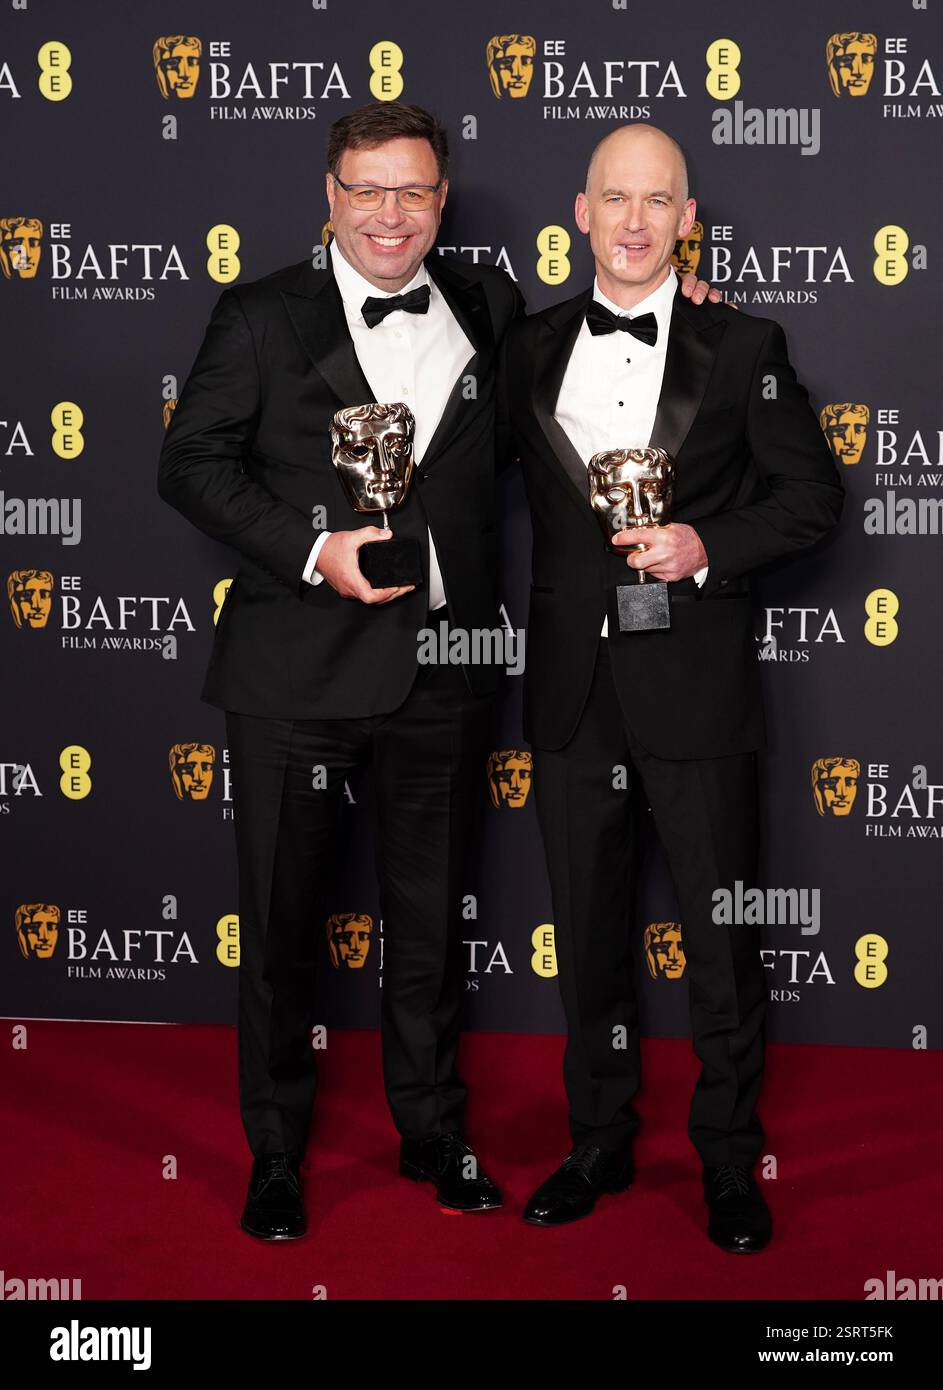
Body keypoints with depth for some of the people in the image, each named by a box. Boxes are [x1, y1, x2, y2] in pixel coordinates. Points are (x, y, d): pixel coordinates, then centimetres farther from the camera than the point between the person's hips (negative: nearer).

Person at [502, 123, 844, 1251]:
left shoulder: (743, 348, 0)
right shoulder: (529, 348, 8)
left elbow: (813, 495, 1)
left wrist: (709, 547, -12)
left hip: (695, 685, -3)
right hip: (572, 686, 3)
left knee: (722, 937, 5)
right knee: (586, 931, 14)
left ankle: (727, 1159, 22)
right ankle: (600, 1142, 30)